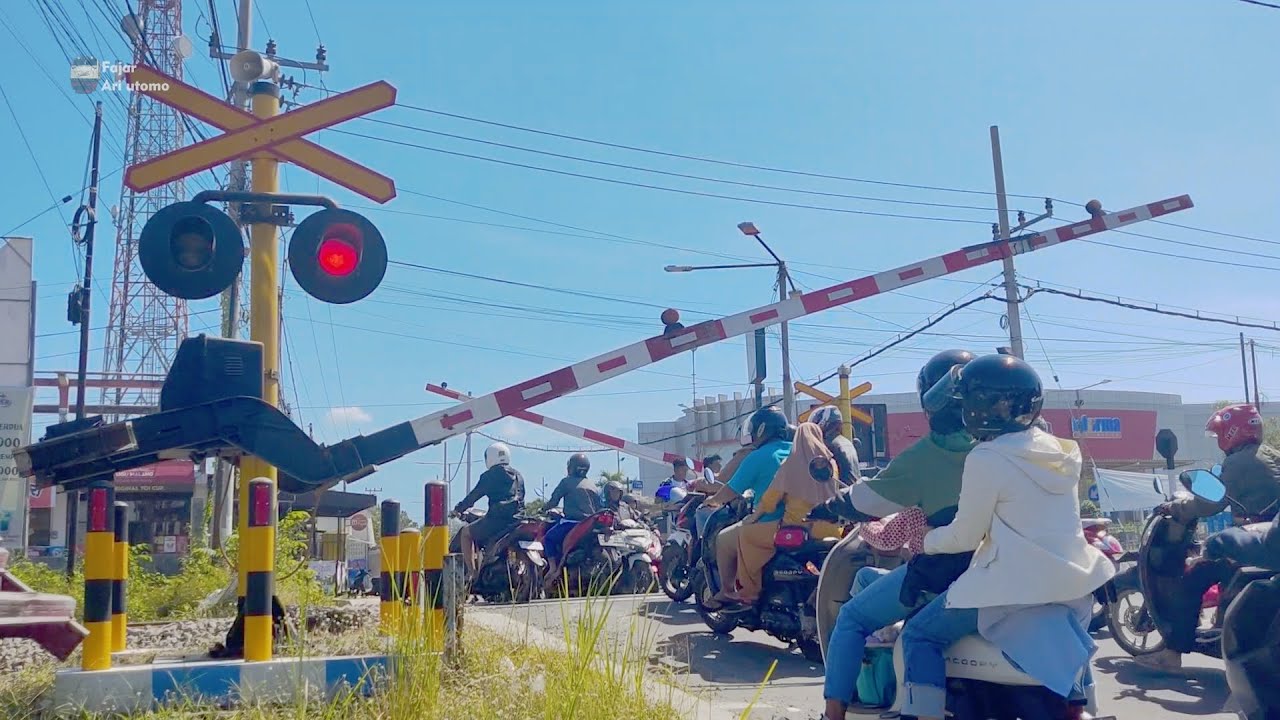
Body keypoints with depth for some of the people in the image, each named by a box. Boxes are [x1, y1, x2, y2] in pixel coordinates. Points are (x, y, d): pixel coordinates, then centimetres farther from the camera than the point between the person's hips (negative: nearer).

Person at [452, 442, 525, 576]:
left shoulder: (490, 475, -2)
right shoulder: (518, 476, 19)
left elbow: (474, 495, -1)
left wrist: (458, 509, 10)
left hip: (497, 518, -7)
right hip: (517, 519, 7)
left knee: (465, 532, 9)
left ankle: (472, 572, -3)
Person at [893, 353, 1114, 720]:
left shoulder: (987, 458, -15)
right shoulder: (1059, 450, 9)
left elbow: (965, 536, -10)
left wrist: (923, 541, 8)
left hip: (1016, 585, -8)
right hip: (1074, 581, 8)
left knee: (919, 635, 2)